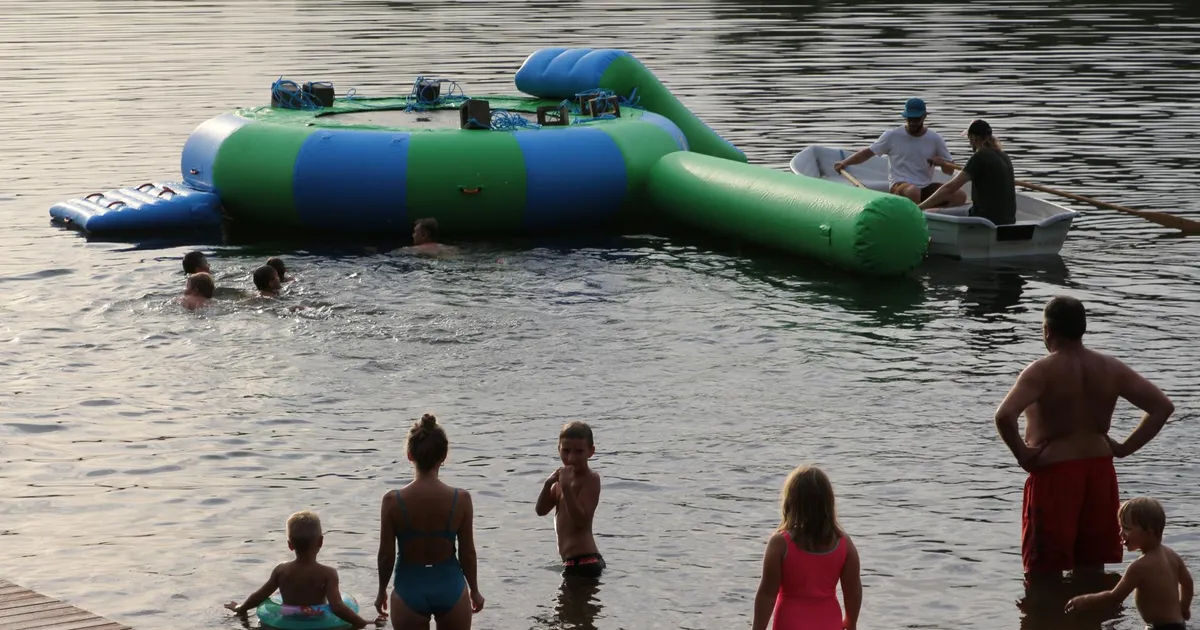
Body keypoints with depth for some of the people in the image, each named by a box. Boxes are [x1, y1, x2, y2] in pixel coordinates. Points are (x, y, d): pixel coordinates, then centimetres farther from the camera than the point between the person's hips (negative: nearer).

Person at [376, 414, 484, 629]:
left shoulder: (393, 501, -15)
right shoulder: (461, 499, -13)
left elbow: (386, 554, -7)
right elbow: (467, 552, -4)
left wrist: (382, 591, 10)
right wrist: (474, 590, 12)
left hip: (410, 589, 0)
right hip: (450, 587, 1)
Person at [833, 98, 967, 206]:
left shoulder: (935, 139, 8)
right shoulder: (893, 136, 3)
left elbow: (950, 171, 13)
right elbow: (868, 153, 8)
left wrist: (942, 163, -11)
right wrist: (844, 163, -5)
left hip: (926, 188, 4)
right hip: (899, 186, -4)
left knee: (960, 196, -22)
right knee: (912, 192, -42)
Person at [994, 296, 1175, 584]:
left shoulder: (1041, 371, -14)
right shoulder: (1110, 369, 1)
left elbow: (1004, 416, -30)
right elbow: (1163, 406, 1)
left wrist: (1021, 454, -15)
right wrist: (1125, 448, 2)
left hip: (1053, 474, -5)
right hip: (1099, 472, 5)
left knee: (1045, 577, 4)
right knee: (1091, 573, 16)